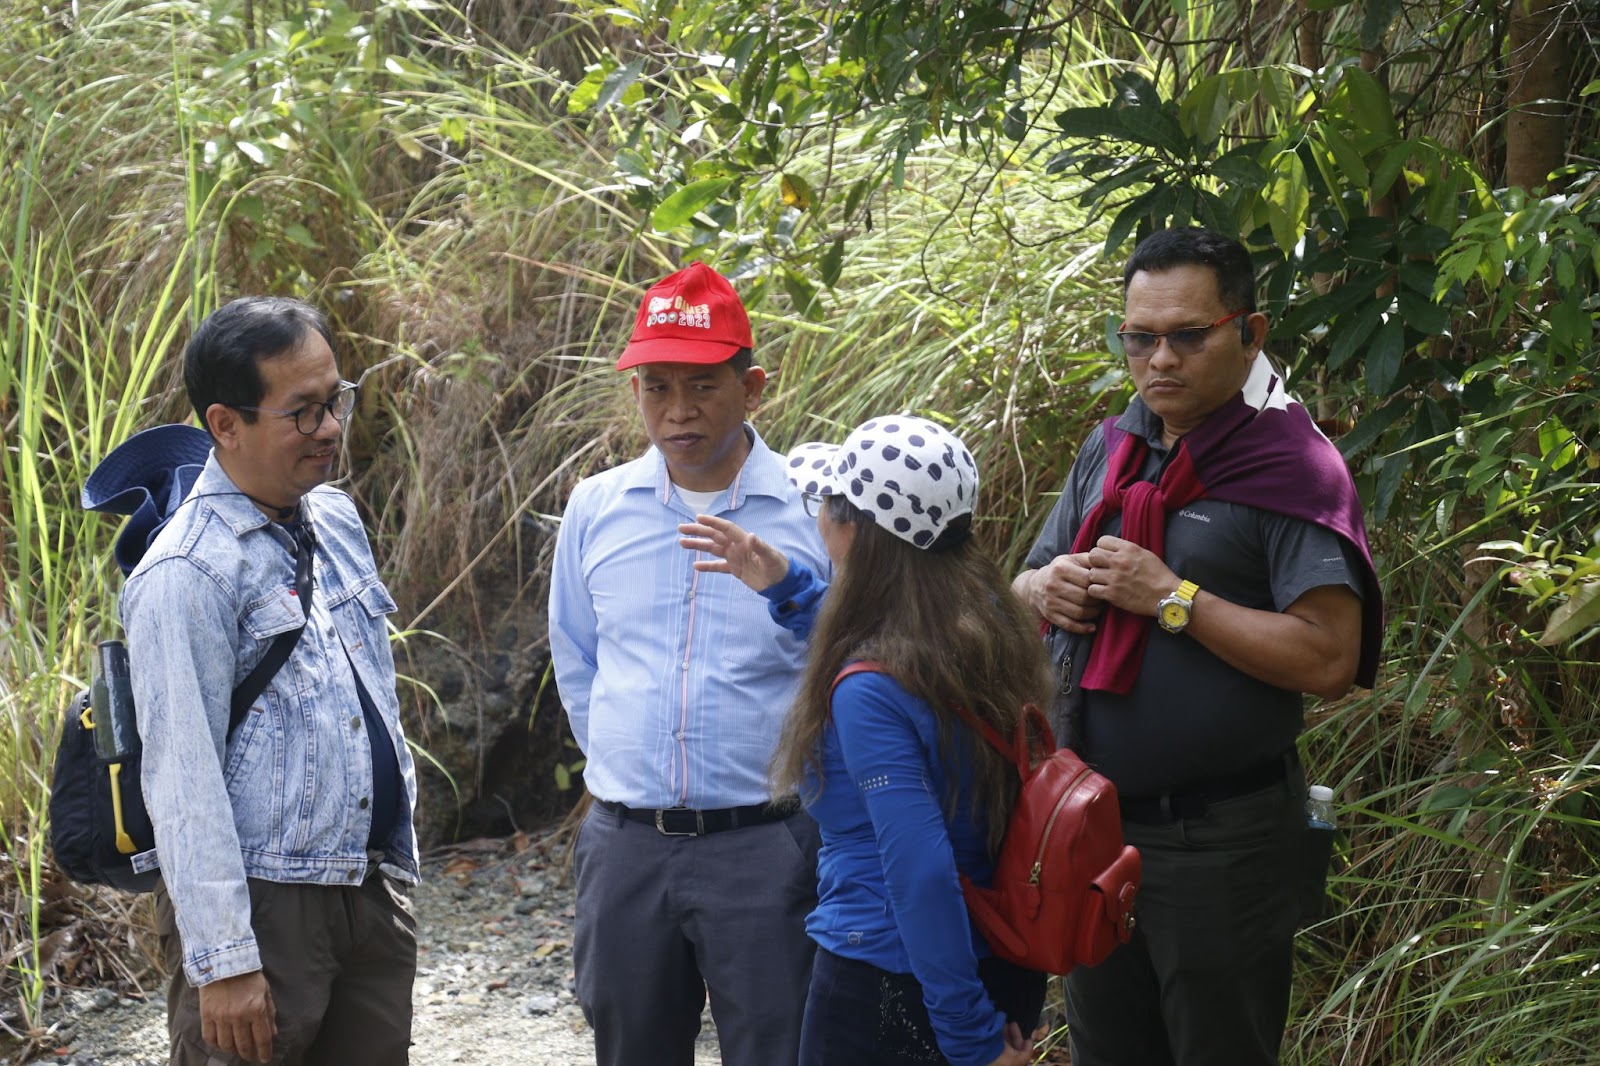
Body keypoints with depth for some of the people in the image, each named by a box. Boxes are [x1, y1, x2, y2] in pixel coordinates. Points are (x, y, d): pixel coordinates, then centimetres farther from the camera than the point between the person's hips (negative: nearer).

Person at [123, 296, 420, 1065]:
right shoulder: (186, 575, -15)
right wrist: (222, 959, -20)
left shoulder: (337, 520, 10)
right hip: (263, 907, -7)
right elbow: (182, 780, -18)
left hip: (375, 888, 7)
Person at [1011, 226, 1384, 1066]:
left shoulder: (1294, 466, -14)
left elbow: (1328, 660, -23)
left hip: (1222, 837, -7)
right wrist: (1043, 590, -6)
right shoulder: (1110, 452, 8)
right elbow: (1028, 589, 18)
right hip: (1094, 823, 7)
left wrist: (1172, 599, -21)